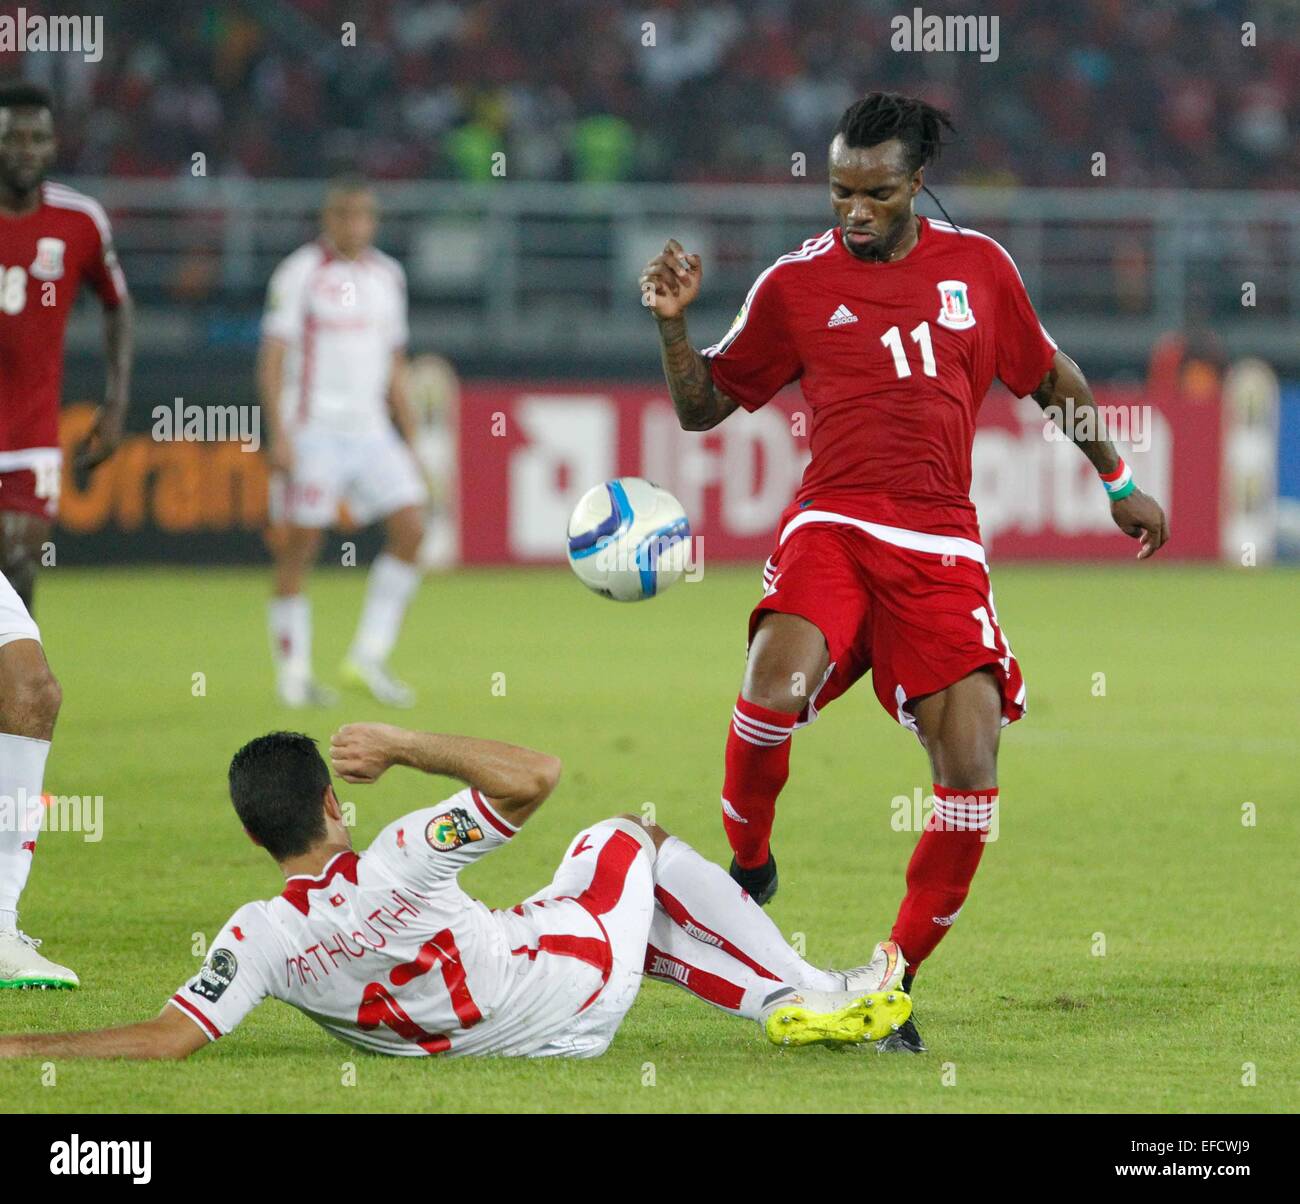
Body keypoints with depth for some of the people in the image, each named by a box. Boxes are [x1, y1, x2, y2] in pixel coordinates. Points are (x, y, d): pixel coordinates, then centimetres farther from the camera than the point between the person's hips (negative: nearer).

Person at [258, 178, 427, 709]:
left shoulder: (387, 276, 13)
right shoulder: (300, 273, -5)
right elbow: (272, 358, -7)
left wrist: (410, 441, 17)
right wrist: (279, 434, -15)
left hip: (370, 429, 5)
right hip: (312, 427, -5)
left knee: (411, 526, -9)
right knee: (299, 546, -3)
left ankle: (368, 656, -1)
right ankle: (294, 673, 6)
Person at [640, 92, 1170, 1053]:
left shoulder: (977, 264, 9)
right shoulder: (796, 283, 5)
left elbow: (1050, 378, 24)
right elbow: (703, 407, 11)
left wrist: (1119, 483, 29)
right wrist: (673, 323, -6)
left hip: (942, 548, 2)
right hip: (834, 528, -2)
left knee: (972, 776, -12)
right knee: (775, 692, -32)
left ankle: (897, 977, 5)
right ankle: (747, 865, -4)